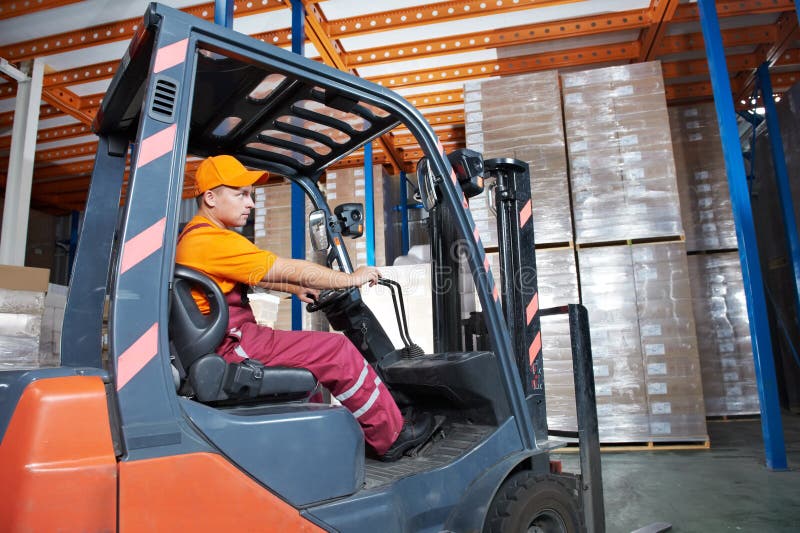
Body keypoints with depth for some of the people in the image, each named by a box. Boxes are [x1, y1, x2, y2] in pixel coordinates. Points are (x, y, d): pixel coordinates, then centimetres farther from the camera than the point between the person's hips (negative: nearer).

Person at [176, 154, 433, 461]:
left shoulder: (193, 236, 15)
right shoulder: (213, 239, -20)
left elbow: (256, 276, 26)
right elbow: (291, 269, -18)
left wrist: (295, 289, 21)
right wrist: (352, 279, -8)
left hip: (224, 342, 11)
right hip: (232, 347, -11)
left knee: (313, 354, 24)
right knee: (336, 350, -12)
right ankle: (393, 437, 1)